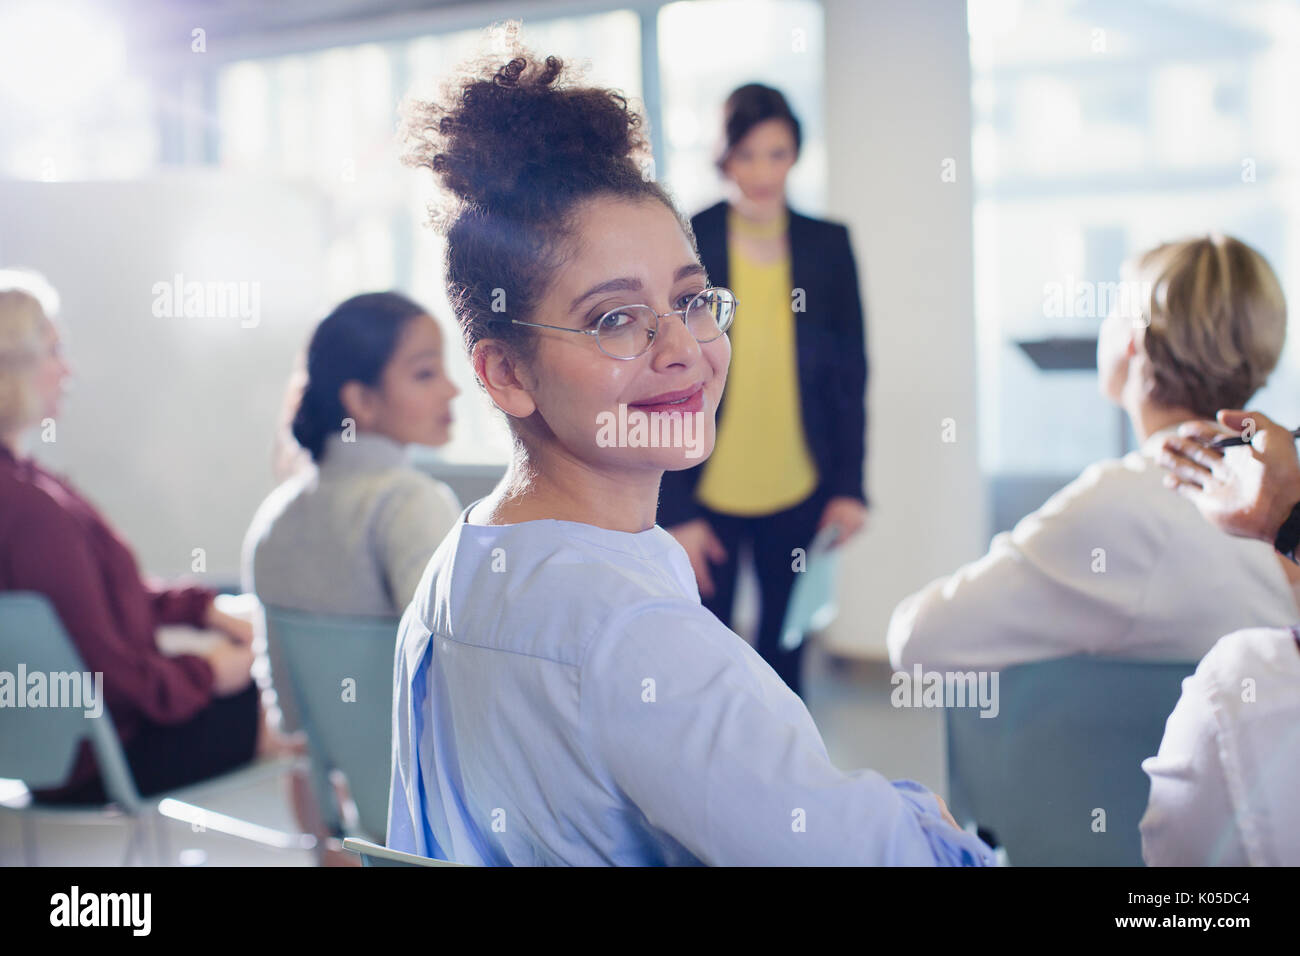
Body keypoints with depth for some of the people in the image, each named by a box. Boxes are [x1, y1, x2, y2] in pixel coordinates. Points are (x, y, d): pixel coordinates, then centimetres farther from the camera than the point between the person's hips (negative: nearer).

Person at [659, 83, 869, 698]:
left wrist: (850, 485, 1)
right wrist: (675, 512, -9)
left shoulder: (828, 246, 0)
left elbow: (849, 376, 6)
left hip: (800, 495, 2)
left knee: (785, 650, 15)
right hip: (707, 500, -2)